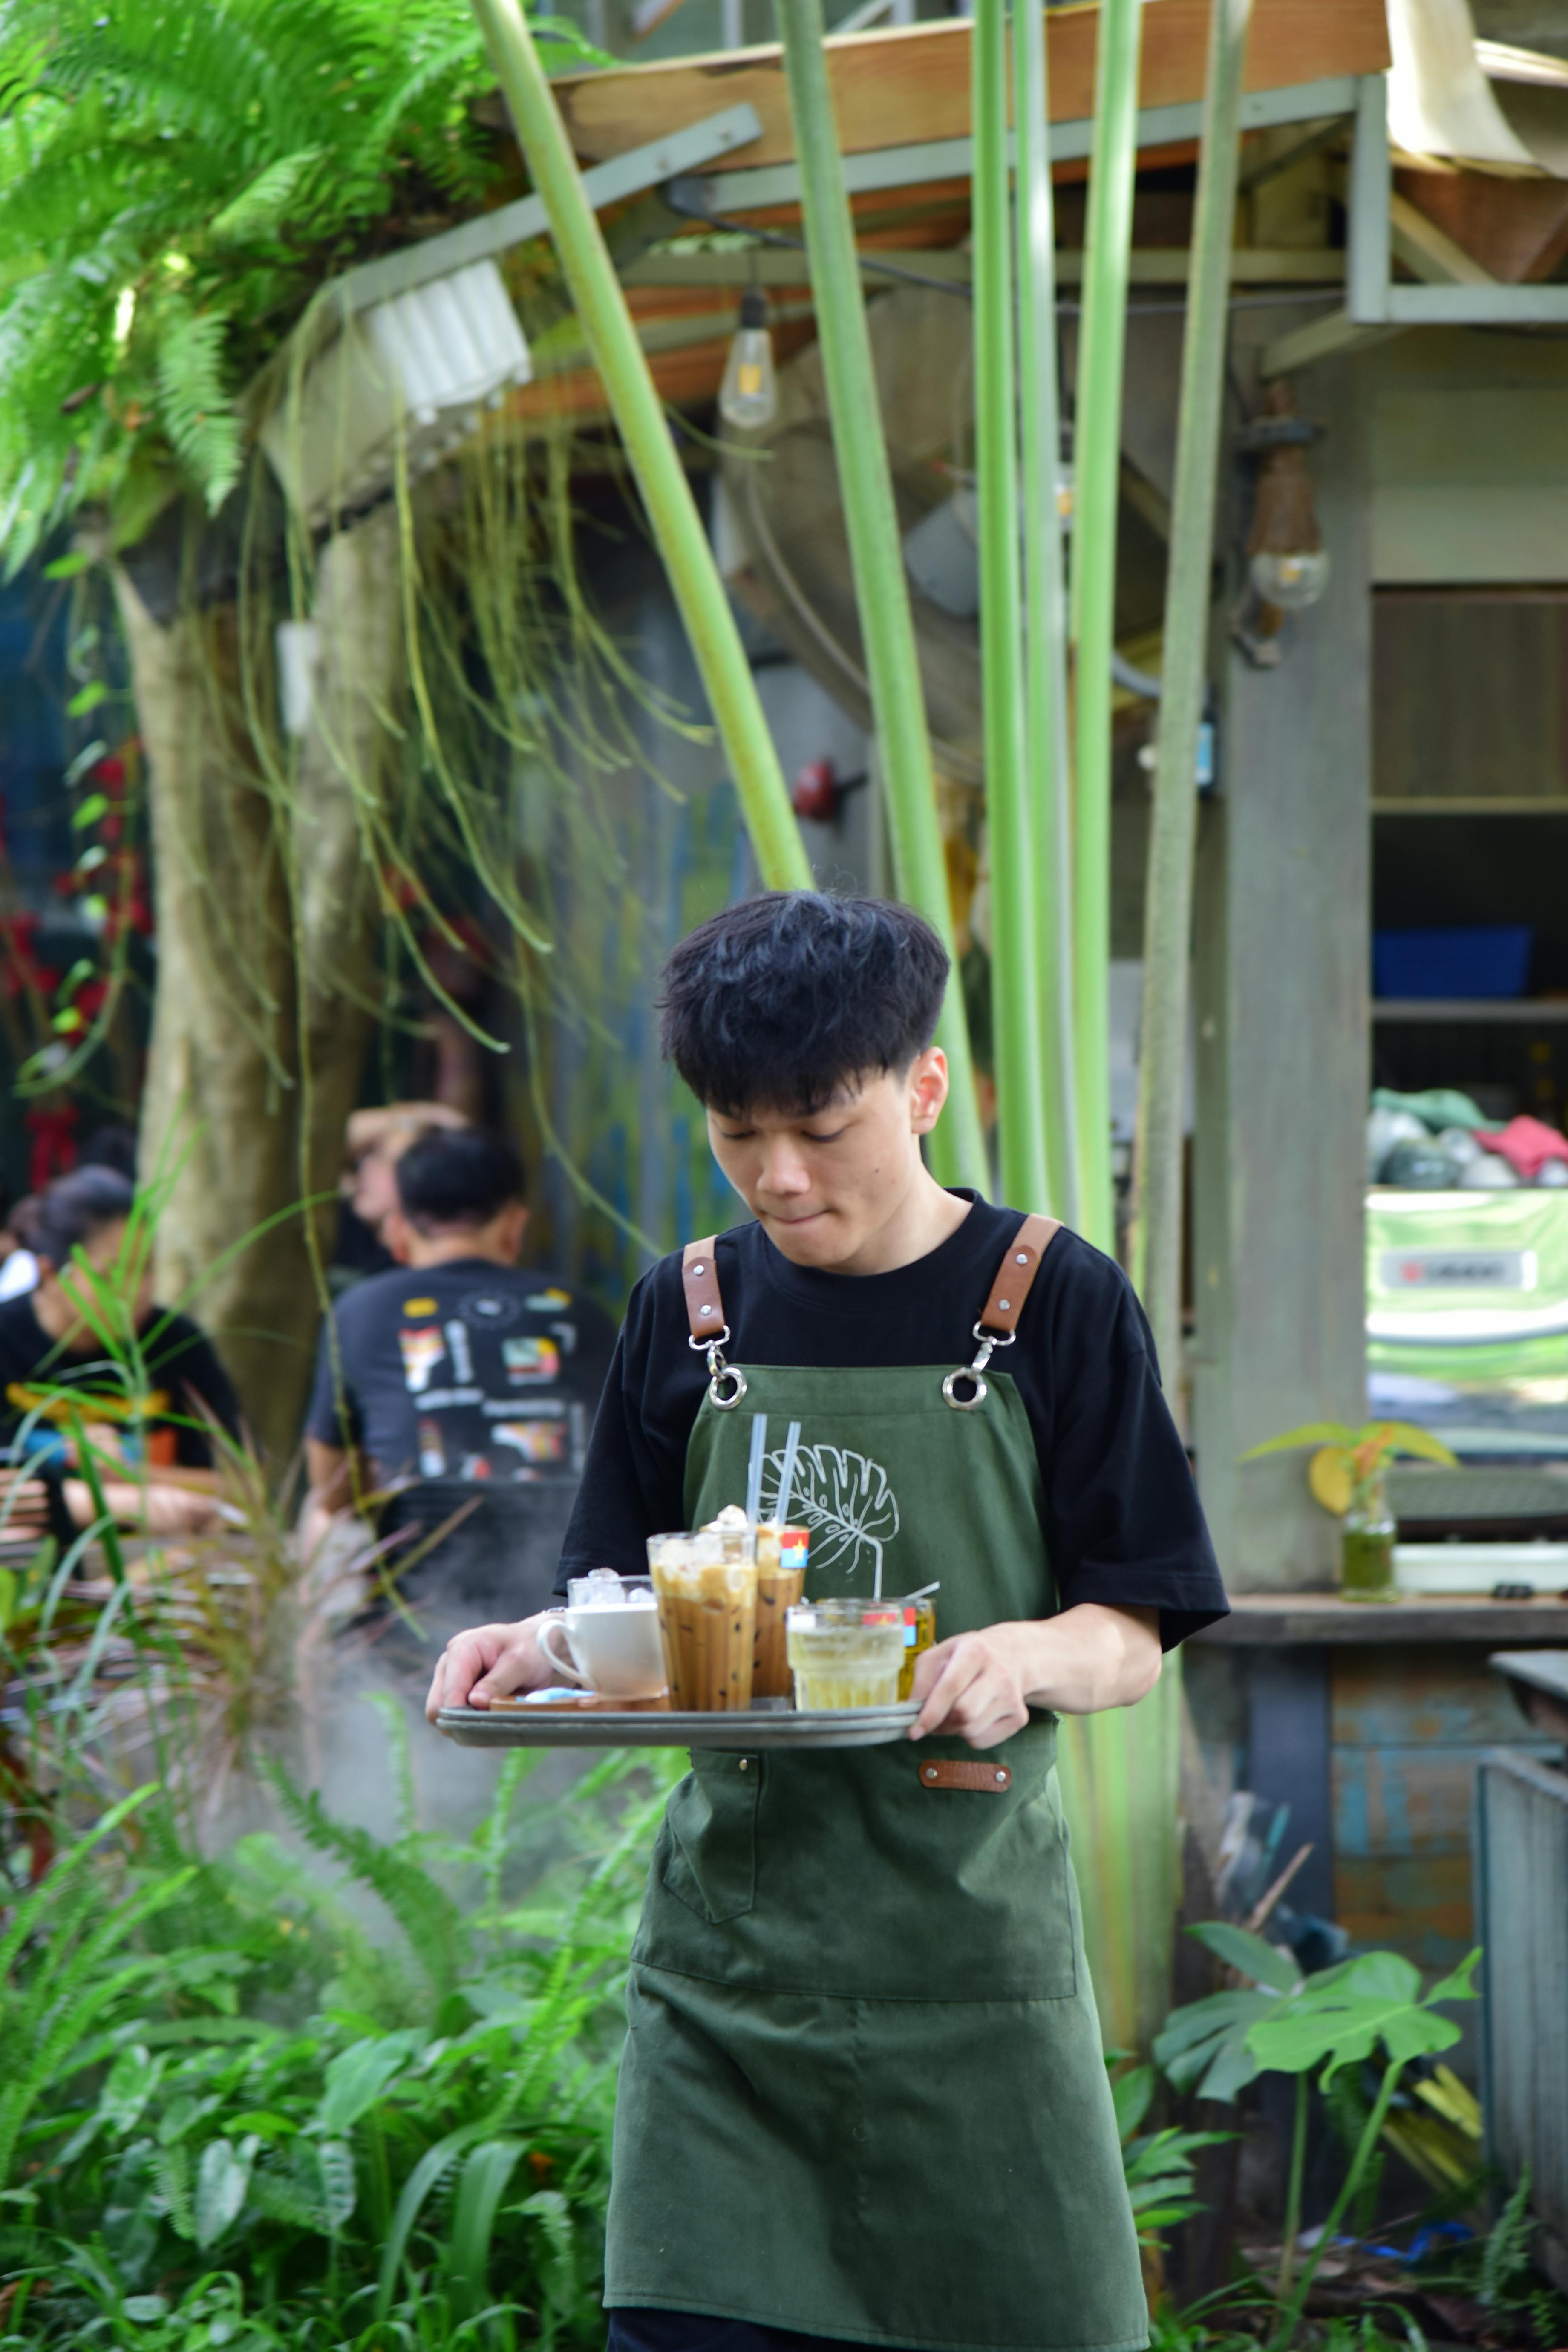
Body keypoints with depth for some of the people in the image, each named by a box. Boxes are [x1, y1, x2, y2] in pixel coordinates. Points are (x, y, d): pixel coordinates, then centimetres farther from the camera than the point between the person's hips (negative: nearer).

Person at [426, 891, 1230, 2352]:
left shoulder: (1051, 1302, 0)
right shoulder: (688, 1312, 9)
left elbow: (1135, 1638, -2)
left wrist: (1029, 1658, -24)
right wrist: (535, 1654, -9)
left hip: (970, 1940, -2)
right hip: (728, 1942, 2)